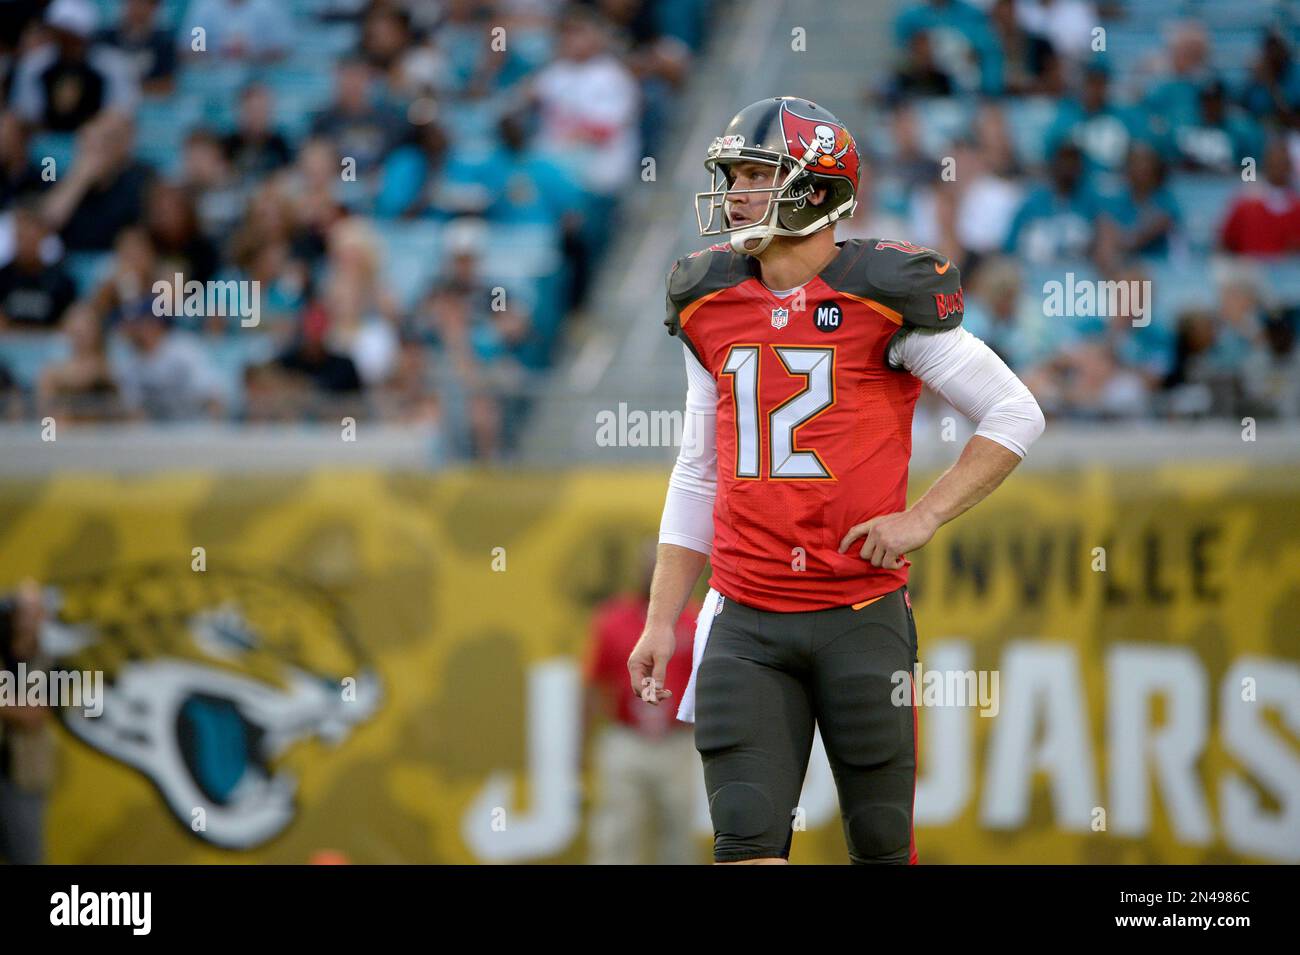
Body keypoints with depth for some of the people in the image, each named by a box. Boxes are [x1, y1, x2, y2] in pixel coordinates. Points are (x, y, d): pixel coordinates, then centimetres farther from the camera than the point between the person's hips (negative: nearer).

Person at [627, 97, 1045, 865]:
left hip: (862, 618, -3)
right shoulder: (711, 305, 9)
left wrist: (923, 518, -11)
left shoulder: (883, 298, -7)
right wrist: (661, 622, 12)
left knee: (881, 843, 6)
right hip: (747, 626, 4)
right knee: (746, 841, -7)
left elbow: (1017, 415, -2)